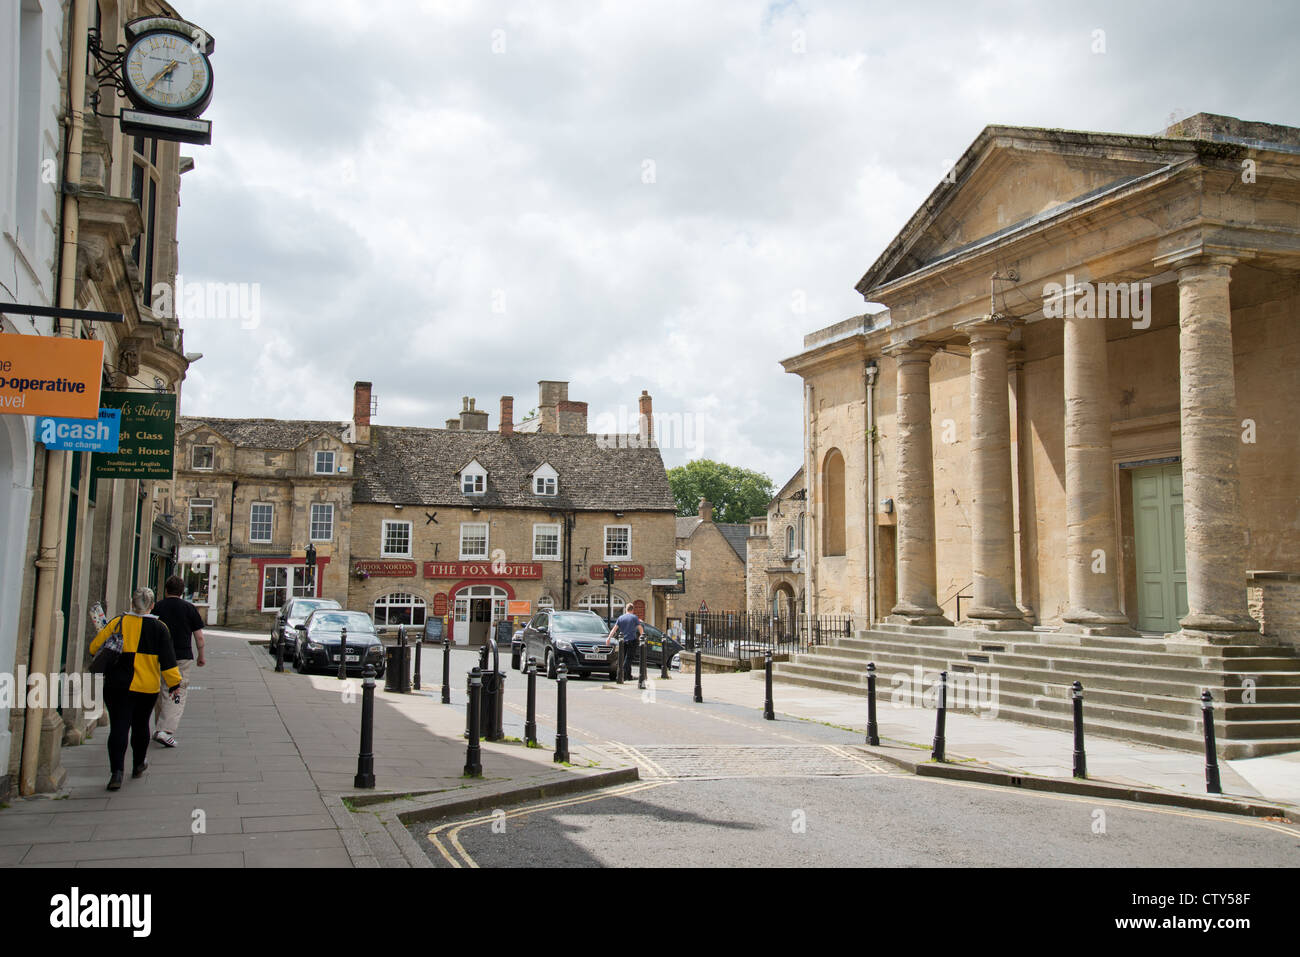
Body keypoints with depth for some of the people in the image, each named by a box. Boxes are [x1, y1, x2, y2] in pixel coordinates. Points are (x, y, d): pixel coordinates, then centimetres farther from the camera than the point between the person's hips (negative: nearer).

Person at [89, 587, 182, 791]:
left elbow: (95, 647, 1)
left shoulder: (118, 623, -3)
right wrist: (174, 683, 0)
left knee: (118, 727, -3)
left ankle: (116, 771, -16)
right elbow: (167, 660, -5)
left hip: (117, 685, -1)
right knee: (140, 725, 17)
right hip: (147, 687, 1)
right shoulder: (158, 628, -4)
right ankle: (139, 765, 33)